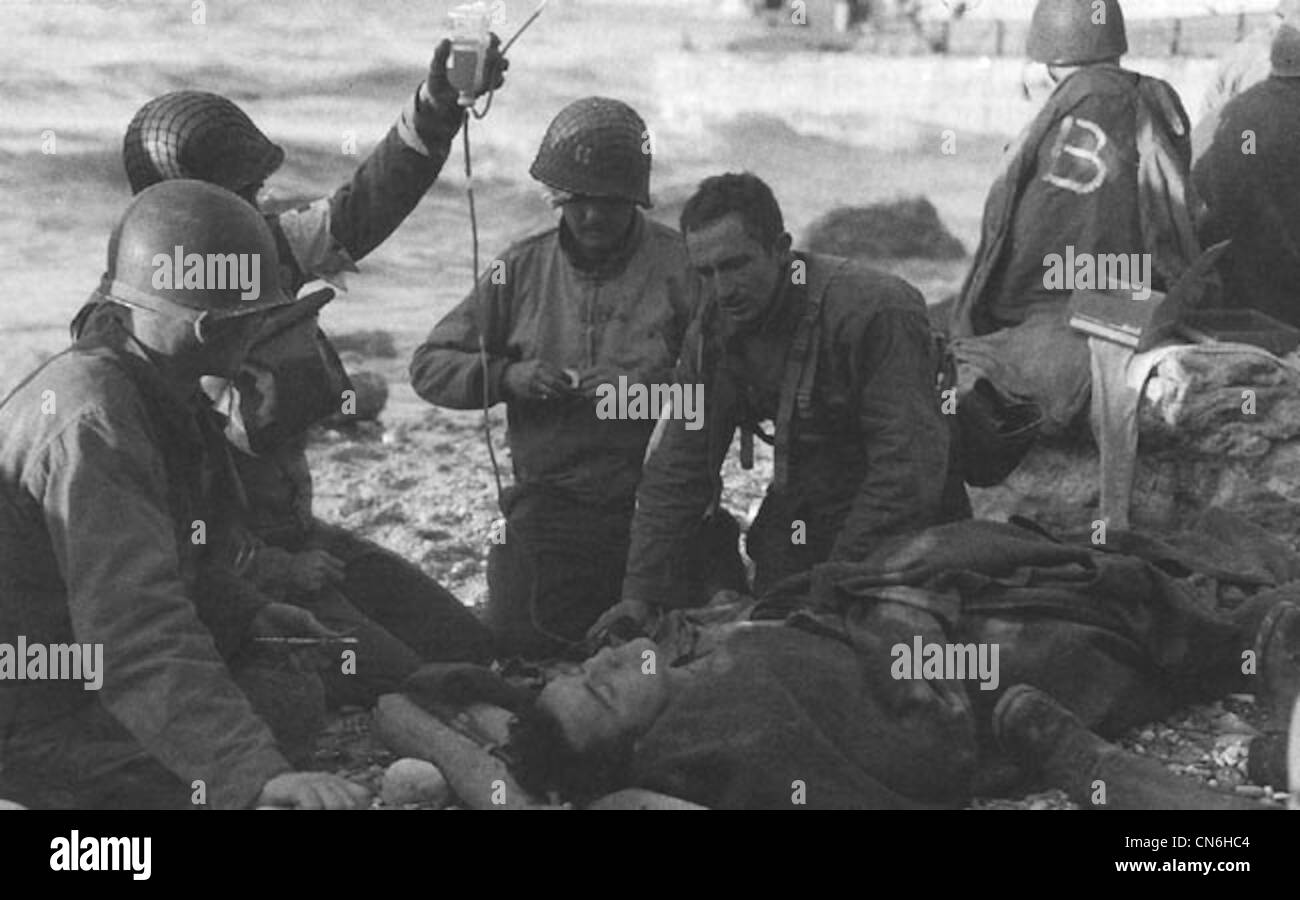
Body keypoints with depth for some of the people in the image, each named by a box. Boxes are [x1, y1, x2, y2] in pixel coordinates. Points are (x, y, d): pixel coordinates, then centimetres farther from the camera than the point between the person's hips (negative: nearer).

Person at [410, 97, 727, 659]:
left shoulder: (683, 266, -1)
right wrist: (507, 376, -10)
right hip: (550, 501, 2)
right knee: (515, 640, -7)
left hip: (657, 501, -2)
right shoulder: (523, 269, 7)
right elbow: (430, 365, 8)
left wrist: (654, 389, -22)